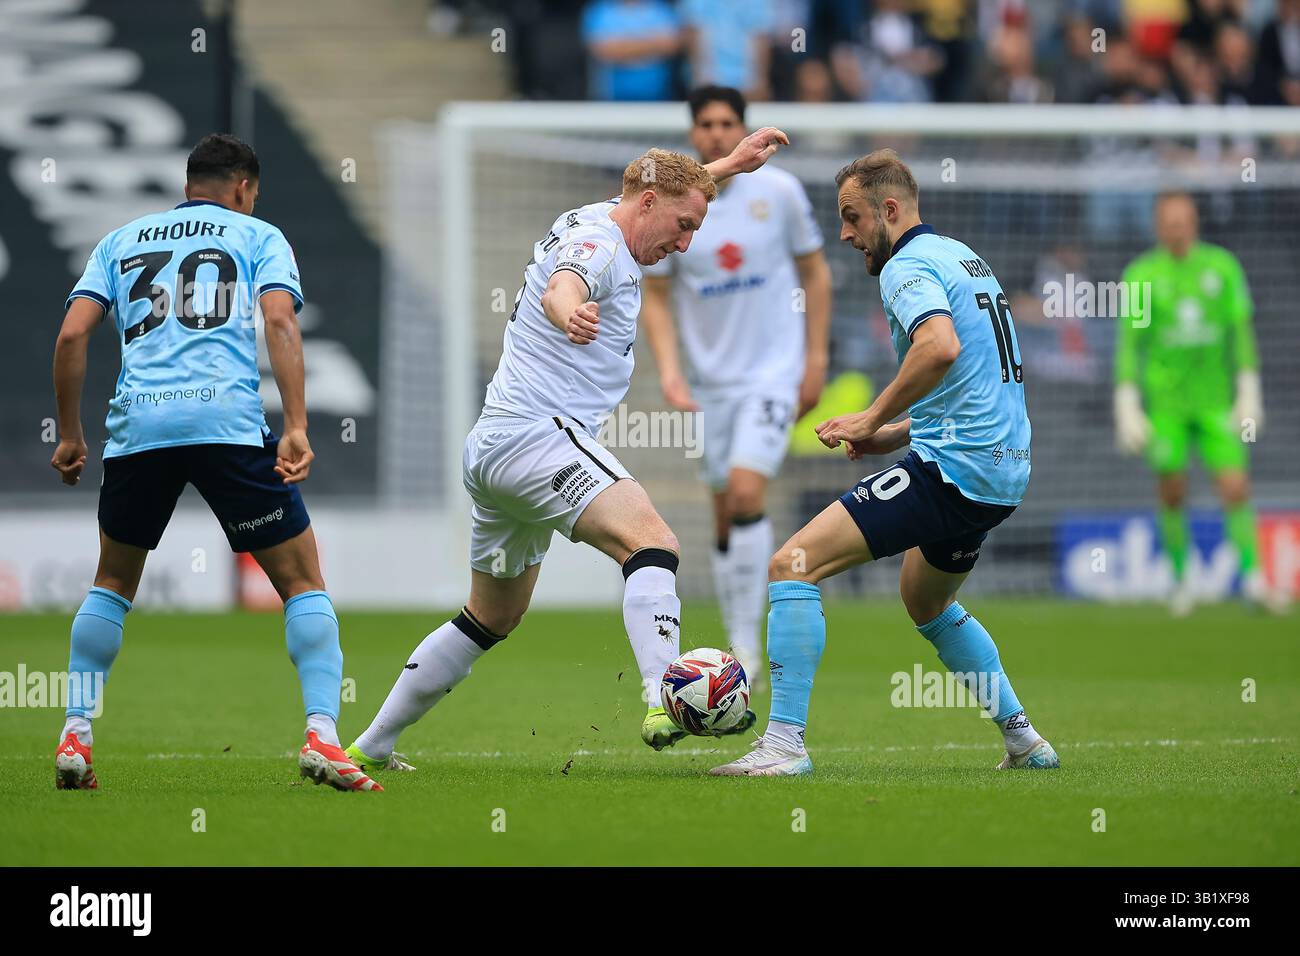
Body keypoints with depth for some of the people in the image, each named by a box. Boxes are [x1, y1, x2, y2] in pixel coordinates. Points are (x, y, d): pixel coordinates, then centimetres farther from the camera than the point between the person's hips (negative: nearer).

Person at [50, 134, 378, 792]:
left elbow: (72, 335, 11)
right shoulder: (258, 236, 16)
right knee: (303, 583, 5)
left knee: (112, 584, 23)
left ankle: (75, 737, 14)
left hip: (137, 424, 3)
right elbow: (280, 322, -2)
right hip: (229, 421, -3)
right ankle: (321, 736, -11)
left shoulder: (120, 241, 23)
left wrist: (69, 435, 18)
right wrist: (296, 427, -9)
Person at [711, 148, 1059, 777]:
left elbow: (941, 347, -32)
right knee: (927, 602, 33)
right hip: (1005, 469, 10)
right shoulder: (963, 257, 20)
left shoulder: (907, 266, -10)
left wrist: (872, 420, -21)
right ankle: (1023, 740, 32)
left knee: (793, 565, -12)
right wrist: (897, 434, 20)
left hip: (952, 468, -10)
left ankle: (784, 742, -17)